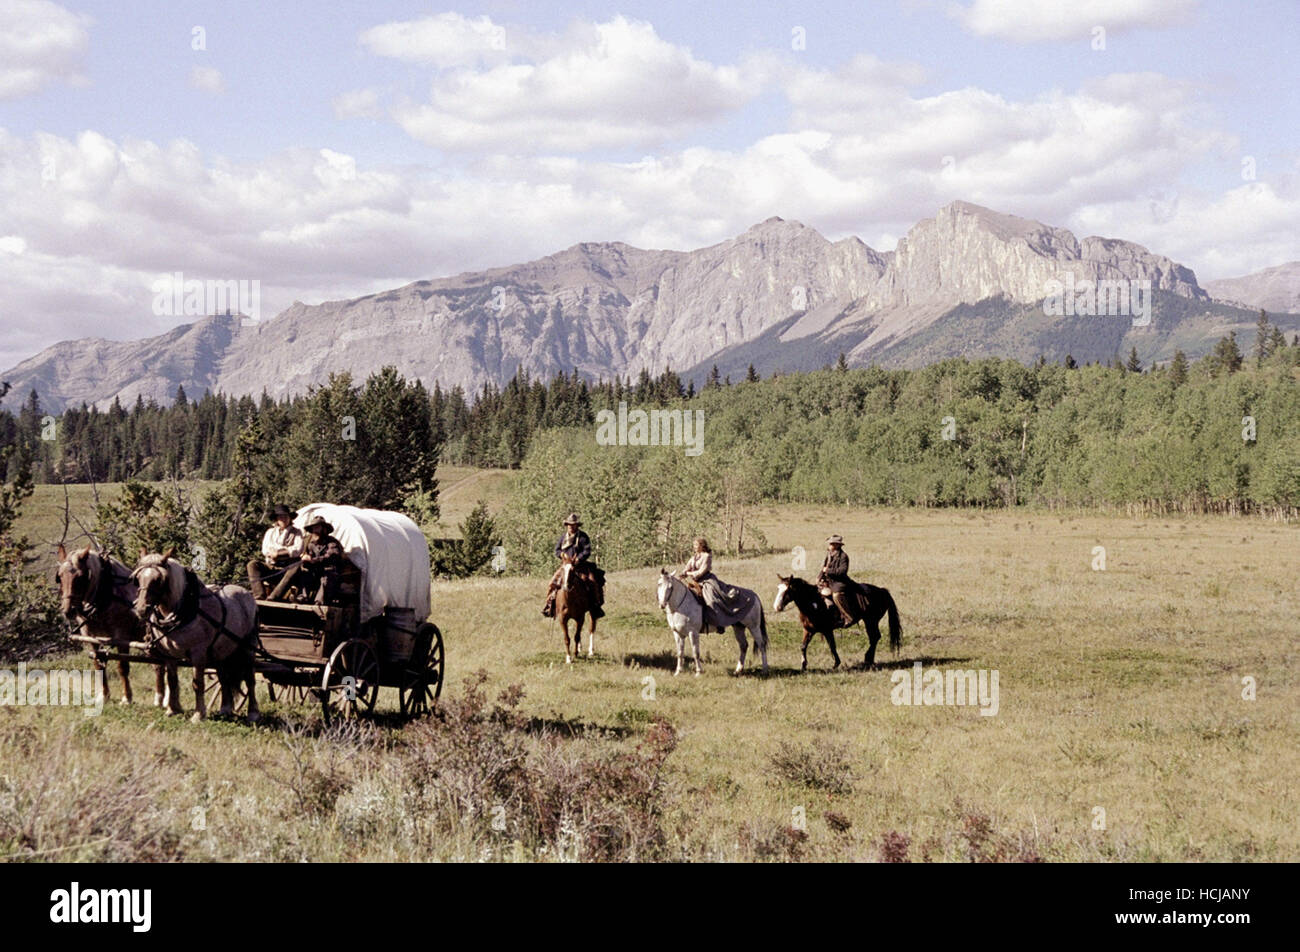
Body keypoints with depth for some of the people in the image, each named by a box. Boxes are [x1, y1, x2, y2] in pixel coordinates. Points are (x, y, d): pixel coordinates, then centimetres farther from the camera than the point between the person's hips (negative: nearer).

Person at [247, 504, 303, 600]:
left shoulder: (296, 532, 13)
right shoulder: (270, 532, 20)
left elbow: (297, 550, -3)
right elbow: (265, 550, 6)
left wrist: (278, 553, -8)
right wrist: (287, 550, -3)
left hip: (288, 568, -3)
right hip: (271, 567, 3)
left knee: (296, 569, -38)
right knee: (253, 565, -23)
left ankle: (273, 597, -49)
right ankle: (259, 595, -39)